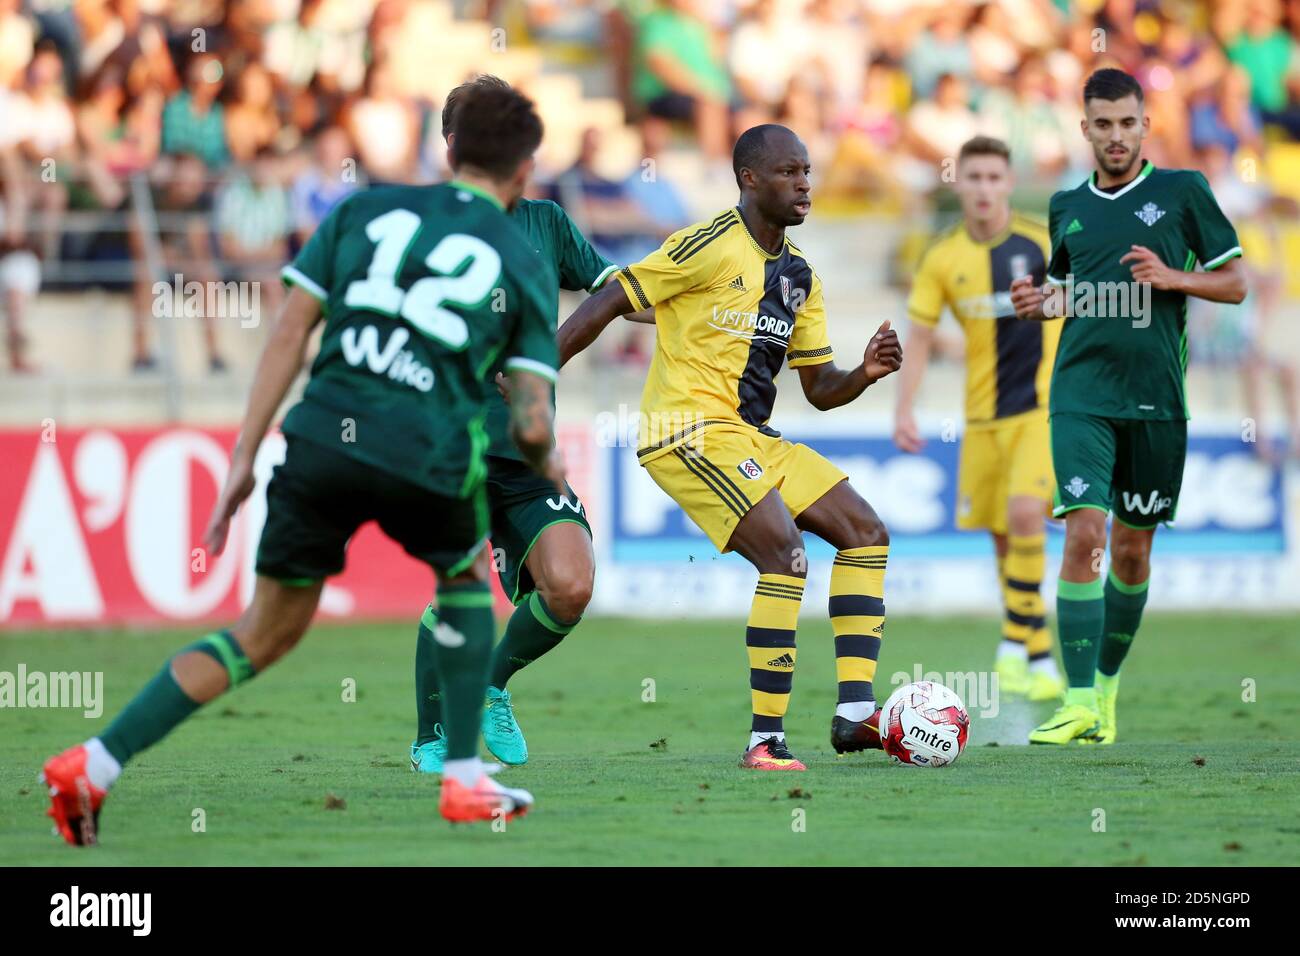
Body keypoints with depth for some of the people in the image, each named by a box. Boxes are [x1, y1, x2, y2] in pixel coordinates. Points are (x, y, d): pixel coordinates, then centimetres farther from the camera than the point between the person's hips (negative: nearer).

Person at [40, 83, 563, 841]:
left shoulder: (364, 211, 16)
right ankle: (466, 782, 27)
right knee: (466, 581, 31)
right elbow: (531, 422, 4)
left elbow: (289, 334, 8)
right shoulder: (525, 266, 10)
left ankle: (94, 765, 4)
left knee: (264, 636, 14)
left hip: (322, 442, 2)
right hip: (427, 464, -2)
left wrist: (245, 458, 10)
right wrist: (549, 465, 28)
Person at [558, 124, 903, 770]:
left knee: (866, 531, 3)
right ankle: (765, 739, -21)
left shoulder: (798, 274, 14)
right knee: (785, 549, -24)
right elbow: (610, 302, -10)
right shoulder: (710, 247, -11)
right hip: (691, 430, -9)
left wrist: (866, 373, -5)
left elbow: (820, 389, 17)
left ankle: (855, 710, -2)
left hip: (752, 438, 9)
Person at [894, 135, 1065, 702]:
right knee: (1003, 539, 5)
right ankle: (1041, 662, 17)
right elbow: (919, 337, 5)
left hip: (1044, 405, -3)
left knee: (1024, 513, -23)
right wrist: (903, 411, -4)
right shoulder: (943, 258, 0)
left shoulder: (1042, 243, -5)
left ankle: (1016, 645, -14)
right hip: (983, 415, 3)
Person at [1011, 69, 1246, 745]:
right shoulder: (1067, 207, 12)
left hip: (1156, 398, -1)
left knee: (1133, 548, 7)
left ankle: (1107, 688, 26)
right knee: (1084, 532, -15)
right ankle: (1080, 704, -15)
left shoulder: (1182, 192, 3)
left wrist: (1173, 277, -12)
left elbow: (1235, 283, 5)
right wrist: (1040, 303, 2)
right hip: (1082, 394, 1)